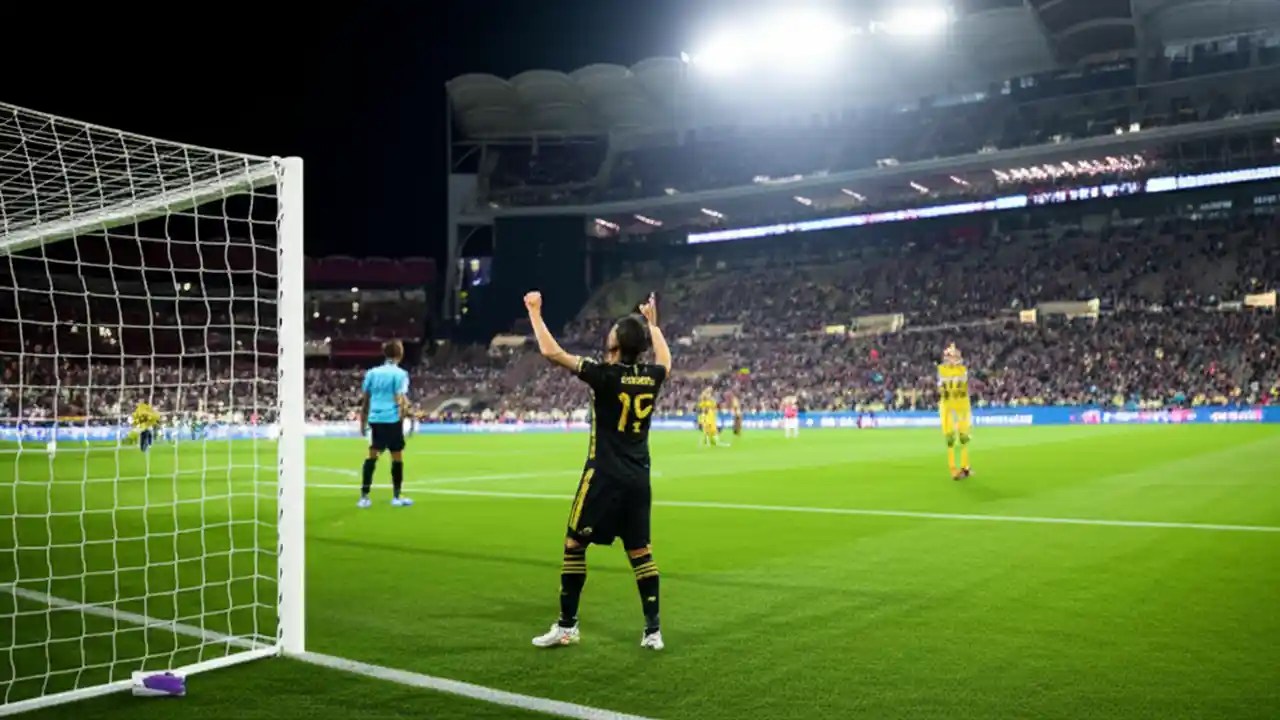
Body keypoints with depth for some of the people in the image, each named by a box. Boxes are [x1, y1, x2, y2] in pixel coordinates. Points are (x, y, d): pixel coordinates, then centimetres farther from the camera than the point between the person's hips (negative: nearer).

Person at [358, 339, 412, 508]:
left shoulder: (372, 372, 10)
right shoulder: (400, 374, -4)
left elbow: (365, 400, 13)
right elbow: (400, 400, -16)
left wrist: (363, 421, 19)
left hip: (375, 419, 5)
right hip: (392, 420, -5)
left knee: (372, 456, 10)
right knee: (397, 457, 6)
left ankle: (364, 496, 9)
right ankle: (396, 497, 11)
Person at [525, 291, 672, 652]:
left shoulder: (606, 375, -14)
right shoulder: (651, 377, 2)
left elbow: (551, 352, -14)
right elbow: (665, 360, 29)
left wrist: (535, 312, -2)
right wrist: (652, 323, 39)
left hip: (604, 476, -5)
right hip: (638, 478, 6)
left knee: (574, 545, 6)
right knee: (640, 551, 10)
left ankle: (567, 626, 9)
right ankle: (653, 630, 10)